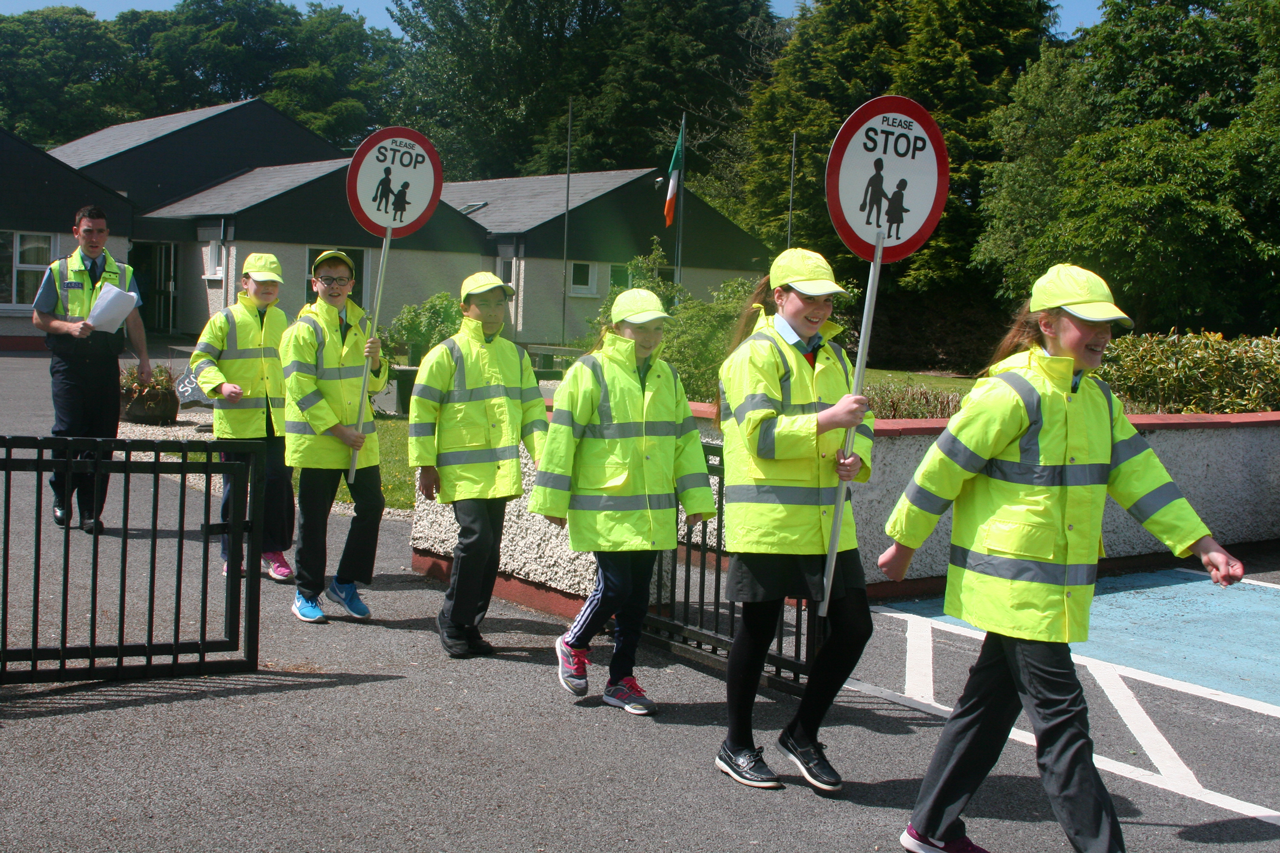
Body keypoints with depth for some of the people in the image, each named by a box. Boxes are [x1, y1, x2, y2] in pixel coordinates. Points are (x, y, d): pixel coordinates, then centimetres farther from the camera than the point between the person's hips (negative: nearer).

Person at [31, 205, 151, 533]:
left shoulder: (122, 273, 12)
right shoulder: (58, 271, 7)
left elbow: (133, 319, 11)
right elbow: (39, 317, 7)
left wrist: (143, 358, 0)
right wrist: (70, 327, -12)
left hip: (105, 361, 2)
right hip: (69, 361, -1)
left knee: (102, 436, 0)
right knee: (68, 431, -10)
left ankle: (90, 511, 8)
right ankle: (61, 496, 16)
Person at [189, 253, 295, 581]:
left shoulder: (282, 320, 15)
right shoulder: (225, 319, 1)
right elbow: (201, 359, -1)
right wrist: (220, 385, -18)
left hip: (276, 420, 3)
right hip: (236, 419, -3)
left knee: (279, 482, -4)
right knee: (235, 487, 5)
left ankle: (273, 550, 6)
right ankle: (232, 554, 15)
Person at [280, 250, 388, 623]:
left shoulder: (362, 324, 12)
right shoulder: (304, 329, -6)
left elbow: (375, 384, 15)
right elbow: (301, 389, -13)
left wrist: (375, 360, -7)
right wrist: (337, 429, -17)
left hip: (360, 437, 5)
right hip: (316, 439, -5)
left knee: (371, 505, 2)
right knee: (313, 519, 2)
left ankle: (346, 584, 16)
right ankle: (307, 594, 15)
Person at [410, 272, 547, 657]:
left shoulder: (515, 355, 14)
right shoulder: (447, 353, -3)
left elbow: (532, 409, 17)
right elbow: (421, 410, -3)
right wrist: (425, 465, -7)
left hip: (502, 471, 5)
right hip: (462, 468, -5)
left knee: (490, 547, 6)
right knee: (476, 537, -16)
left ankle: (470, 625, 18)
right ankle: (452, 621, 0)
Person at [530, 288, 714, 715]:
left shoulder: (667, 376, 12)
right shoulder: (590, 372, -6)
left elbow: (685, 439, 14)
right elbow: (561, 437, -6)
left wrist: (695, 498, 8)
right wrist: (553, 500, -8)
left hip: (653, 511, 6)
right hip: (604, 507, -5)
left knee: (638, 596, 8)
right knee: (615, 587, -10)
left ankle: (621, 680, 20)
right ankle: (574, 644, 20)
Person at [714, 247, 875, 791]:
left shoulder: (832, 355, 16)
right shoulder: (756, 354, -8)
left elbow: (859, 425, 20)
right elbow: (761, 435, -18)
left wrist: (857, 458, -2)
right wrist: (829, 419, -24)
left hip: (826, 519, 7)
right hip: (767, 518, -7)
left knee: (853, 626, 4)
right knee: (758, 629, 4)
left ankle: (802, 735, 21)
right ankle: (737, 747, 22)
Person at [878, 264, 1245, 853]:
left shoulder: (1097, 396, 11)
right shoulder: (1012, 392, -15)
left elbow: (1136, 474, 11)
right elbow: (943, 467, -12)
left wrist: (1199, 543, 4)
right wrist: (903, 544, -6)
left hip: (1056, 582, 9)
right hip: (1014, 579, -9)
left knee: (991, 703, 15)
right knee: (1060, 719, -5)